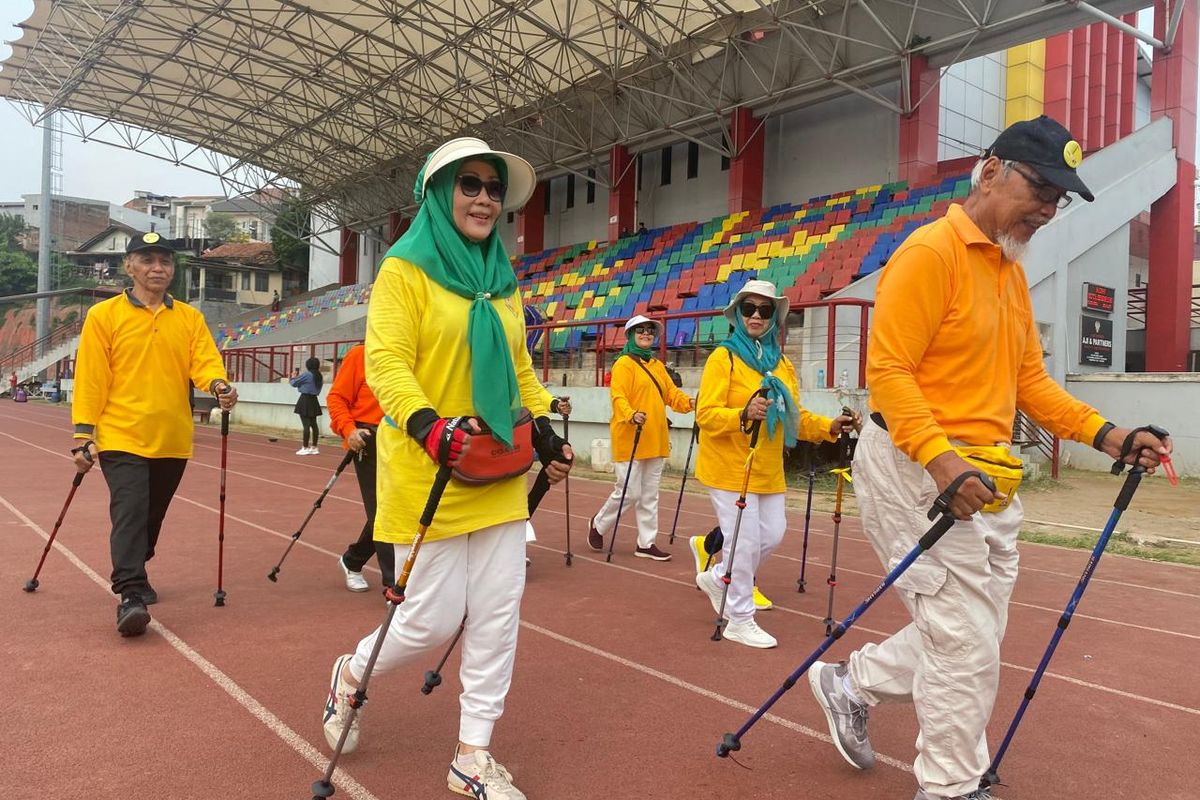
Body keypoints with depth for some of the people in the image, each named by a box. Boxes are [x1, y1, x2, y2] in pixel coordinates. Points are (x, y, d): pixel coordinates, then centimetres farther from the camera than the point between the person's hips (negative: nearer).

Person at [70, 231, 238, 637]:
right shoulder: (104, 315, 1)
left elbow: (204, 360, -4)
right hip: (122, 437, -3)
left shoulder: (190, 317, 8)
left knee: (152, 516, 16)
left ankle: (133, 576, 37)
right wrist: (84, 435, -6)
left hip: (173, 440, 4)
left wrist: (219, 384, -27)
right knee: (130, 513, -14)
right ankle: (130, 596, -13)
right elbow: (91, 378, -2)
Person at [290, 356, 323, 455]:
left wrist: (293, 378, 19)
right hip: (314, 400, 7)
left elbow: (294, 383, -5)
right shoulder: (320, 376, 8)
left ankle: (305, 448, -3)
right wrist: (299, 377, 25)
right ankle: (314, 448, 13)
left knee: (306, 425, -6)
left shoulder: (306, 374, -13)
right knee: (314, 424, 10)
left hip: (305, 400, -7)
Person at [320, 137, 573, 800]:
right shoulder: (405, 271, -5)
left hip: (499, 475, 6)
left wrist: (545, 432, 11)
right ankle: (351, 675, 34)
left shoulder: (502, 281, 16)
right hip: (427, 472, -6)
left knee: (497, 615, 5)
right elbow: (386, 362, -15)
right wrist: (427, 424, -31)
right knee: (433, 619, 1)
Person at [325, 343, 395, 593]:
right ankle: (394, 585, 2)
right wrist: (348, 430, -16)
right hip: (369, 441, -5)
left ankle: (352, 561, 36)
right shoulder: (359, 355, -1)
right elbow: (336, 397, -3)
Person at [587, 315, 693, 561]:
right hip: (630, 439, -7)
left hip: (655, 440, 7)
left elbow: (671, 393, 10)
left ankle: (646, 543, 18)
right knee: (629, 492, -3)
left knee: (649, 494, 10)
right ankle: (599, 524, 21)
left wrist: (689, 403, -9)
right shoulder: (624, 364, -6)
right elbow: (618, 396, -17)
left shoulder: (657, 365, 16)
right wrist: (631, 415, -35)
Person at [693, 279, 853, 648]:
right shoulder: (723, 357, -10)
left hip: (768, 469, 7)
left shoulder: (782, 363, 11)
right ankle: (740, 621, 13)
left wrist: (828, 426, -3)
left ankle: (717, 577, 34)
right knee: (745, 541, -4)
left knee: (772, 535, 11)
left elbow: (795, 417, 13)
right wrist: (743, 415, -33)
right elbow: (705, 414, -17)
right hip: (730, 467, -7)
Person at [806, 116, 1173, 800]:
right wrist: (941, 459, -29)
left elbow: (1030, 379, 17)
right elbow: (888, 371, -19)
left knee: (975, 633, 16)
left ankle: (852, 684, 34)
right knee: (966, 639, -2)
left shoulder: (1013, 271, 16)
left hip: (986, 476, 9)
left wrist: (1107, 436, 5)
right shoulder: (931, 251, -12)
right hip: (916, 467, -9)